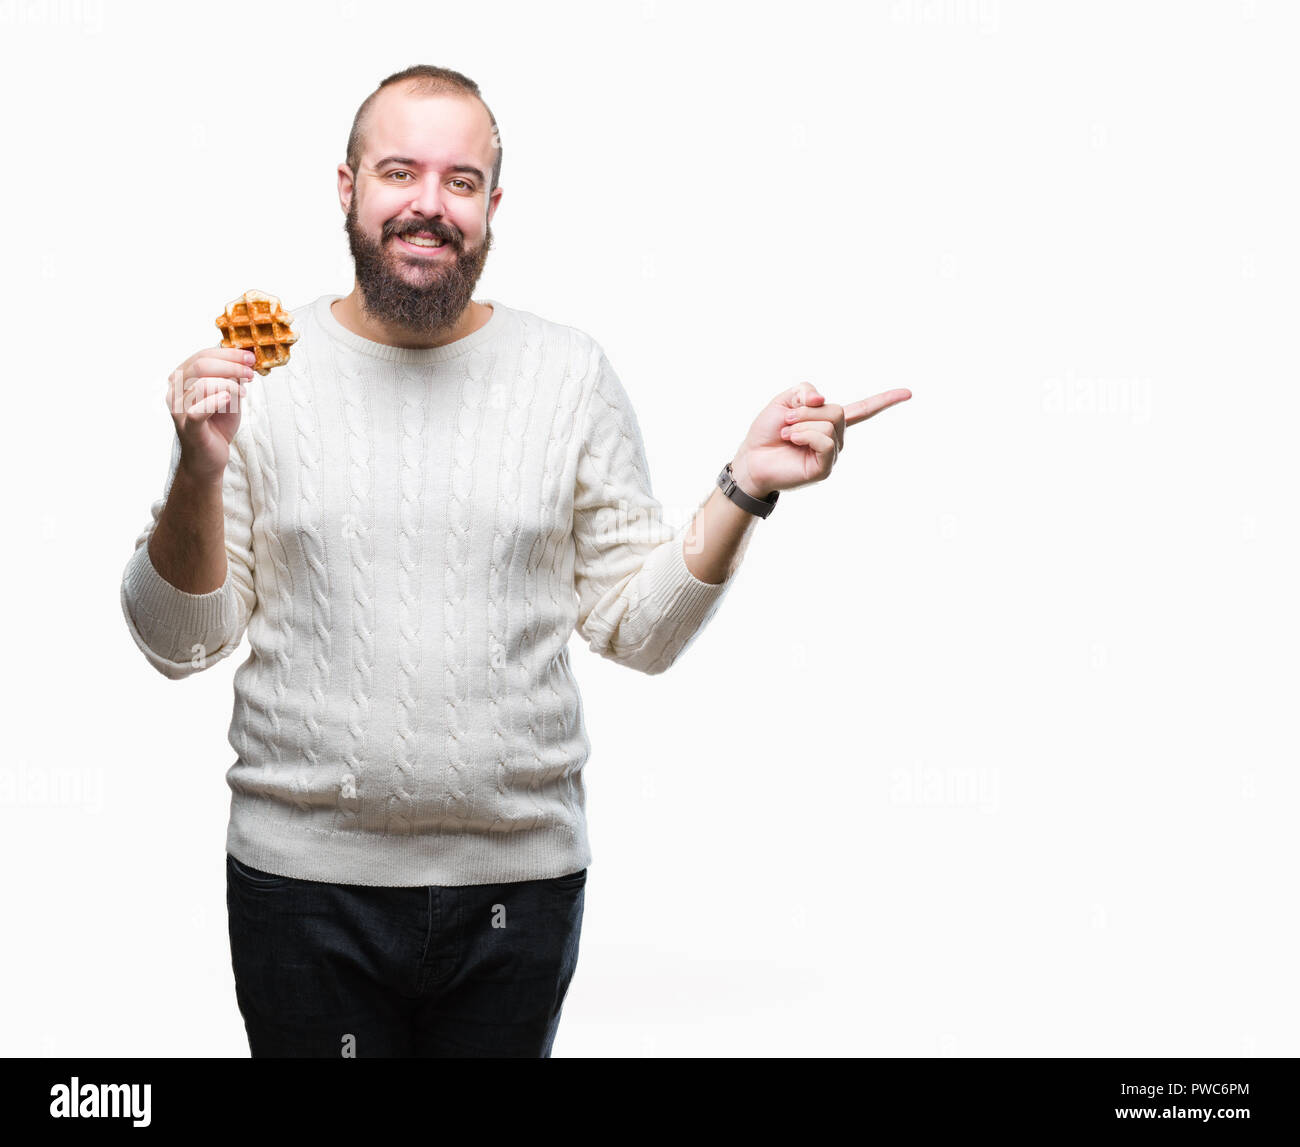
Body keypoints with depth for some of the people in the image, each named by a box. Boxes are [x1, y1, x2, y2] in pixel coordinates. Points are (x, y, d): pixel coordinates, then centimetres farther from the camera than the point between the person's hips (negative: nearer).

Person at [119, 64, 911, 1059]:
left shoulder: (573, 373, 2)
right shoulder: (259, 369, -2)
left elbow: (638, 627, 4)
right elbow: (181, 643, -1)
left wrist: (744, 491, -8)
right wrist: (199, 475, -16)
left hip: (523, 872, 1)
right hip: (305, 870, -1)